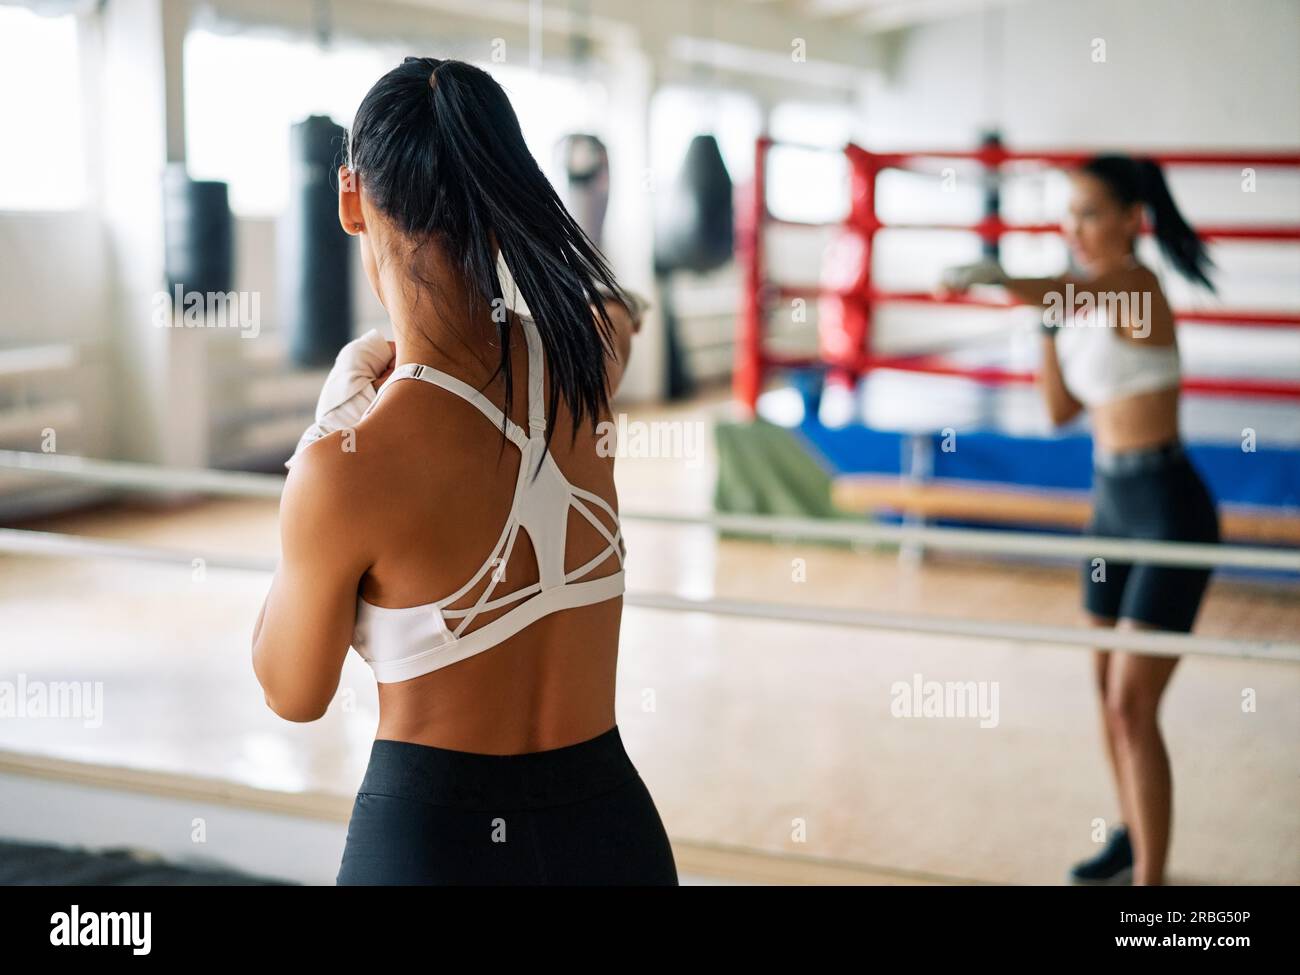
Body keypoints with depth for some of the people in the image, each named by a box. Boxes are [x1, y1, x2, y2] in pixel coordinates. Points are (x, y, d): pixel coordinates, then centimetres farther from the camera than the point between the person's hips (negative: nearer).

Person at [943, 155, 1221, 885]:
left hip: (1167, 509, -9)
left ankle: (1149, 878, -2)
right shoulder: (1091, 296, 10)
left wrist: (993, 277, -58)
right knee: (1110, 690, 19)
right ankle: (1134, 839, 37)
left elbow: (1071, 293, -39)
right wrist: (1048, 323, 2)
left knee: (1133, 707, -10)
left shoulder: (1134, 284, -15)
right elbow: (1063, 408, 14)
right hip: (1114, 502, 9)